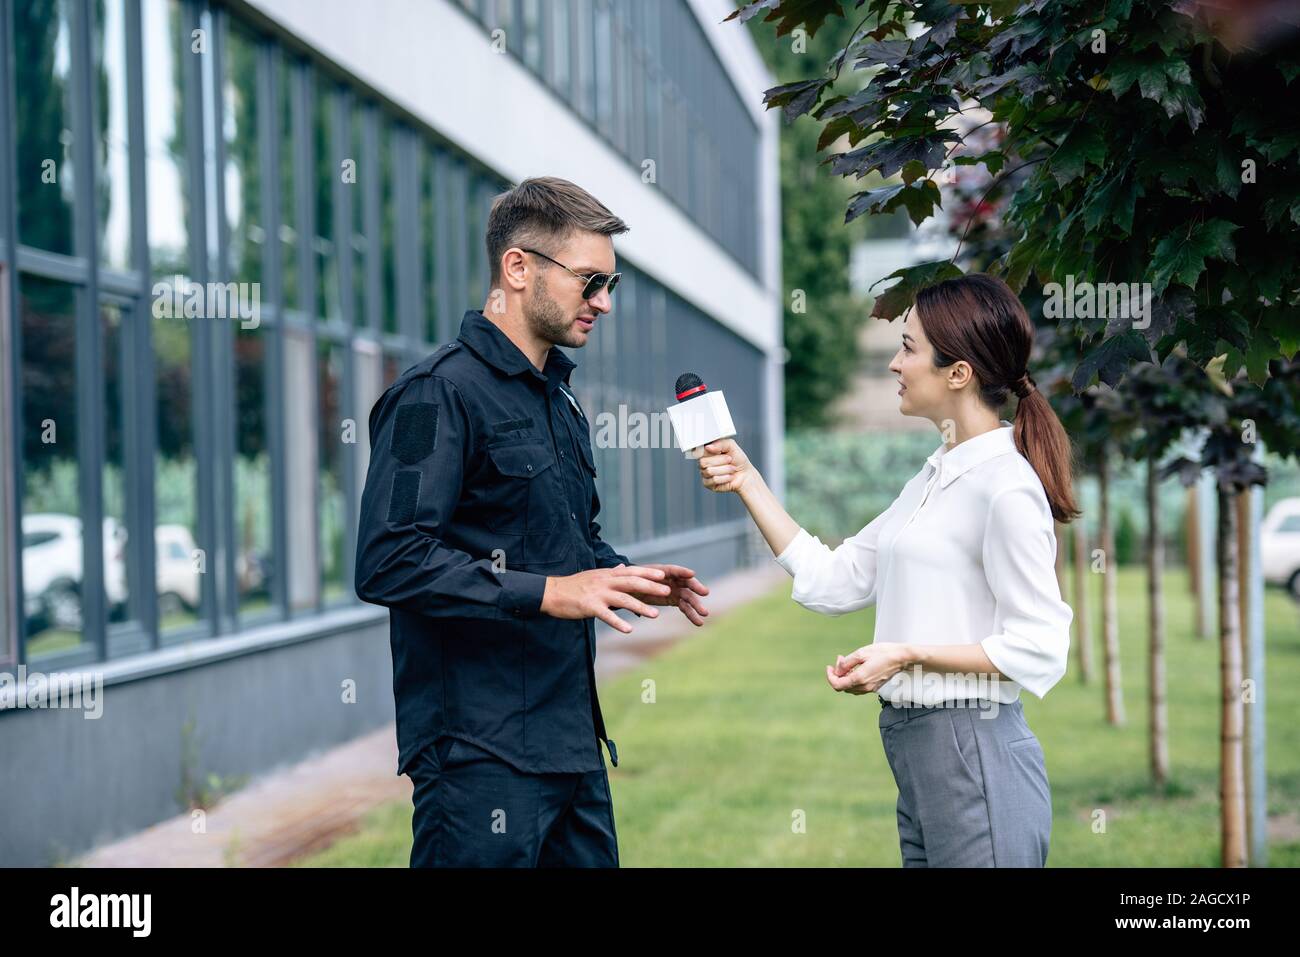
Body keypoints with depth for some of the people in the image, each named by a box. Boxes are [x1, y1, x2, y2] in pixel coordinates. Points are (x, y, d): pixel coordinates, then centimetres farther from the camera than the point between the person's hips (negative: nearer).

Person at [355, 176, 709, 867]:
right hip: (481, 753, -9)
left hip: (572, 743, 9)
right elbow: (388, 563, -22)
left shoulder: (556, 397, 19)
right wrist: (547, 592, -23)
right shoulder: (439, 392, -12)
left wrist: (627, 578, 11)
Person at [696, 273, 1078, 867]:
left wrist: (908, 654, -19)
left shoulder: (1006, 487, -13)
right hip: (918, 751, 9)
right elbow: (830, 582, 13)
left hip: (976, 757, -9)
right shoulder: (935, 477, 14)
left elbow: (1039, 648, -16)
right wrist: (747, 483, 11)